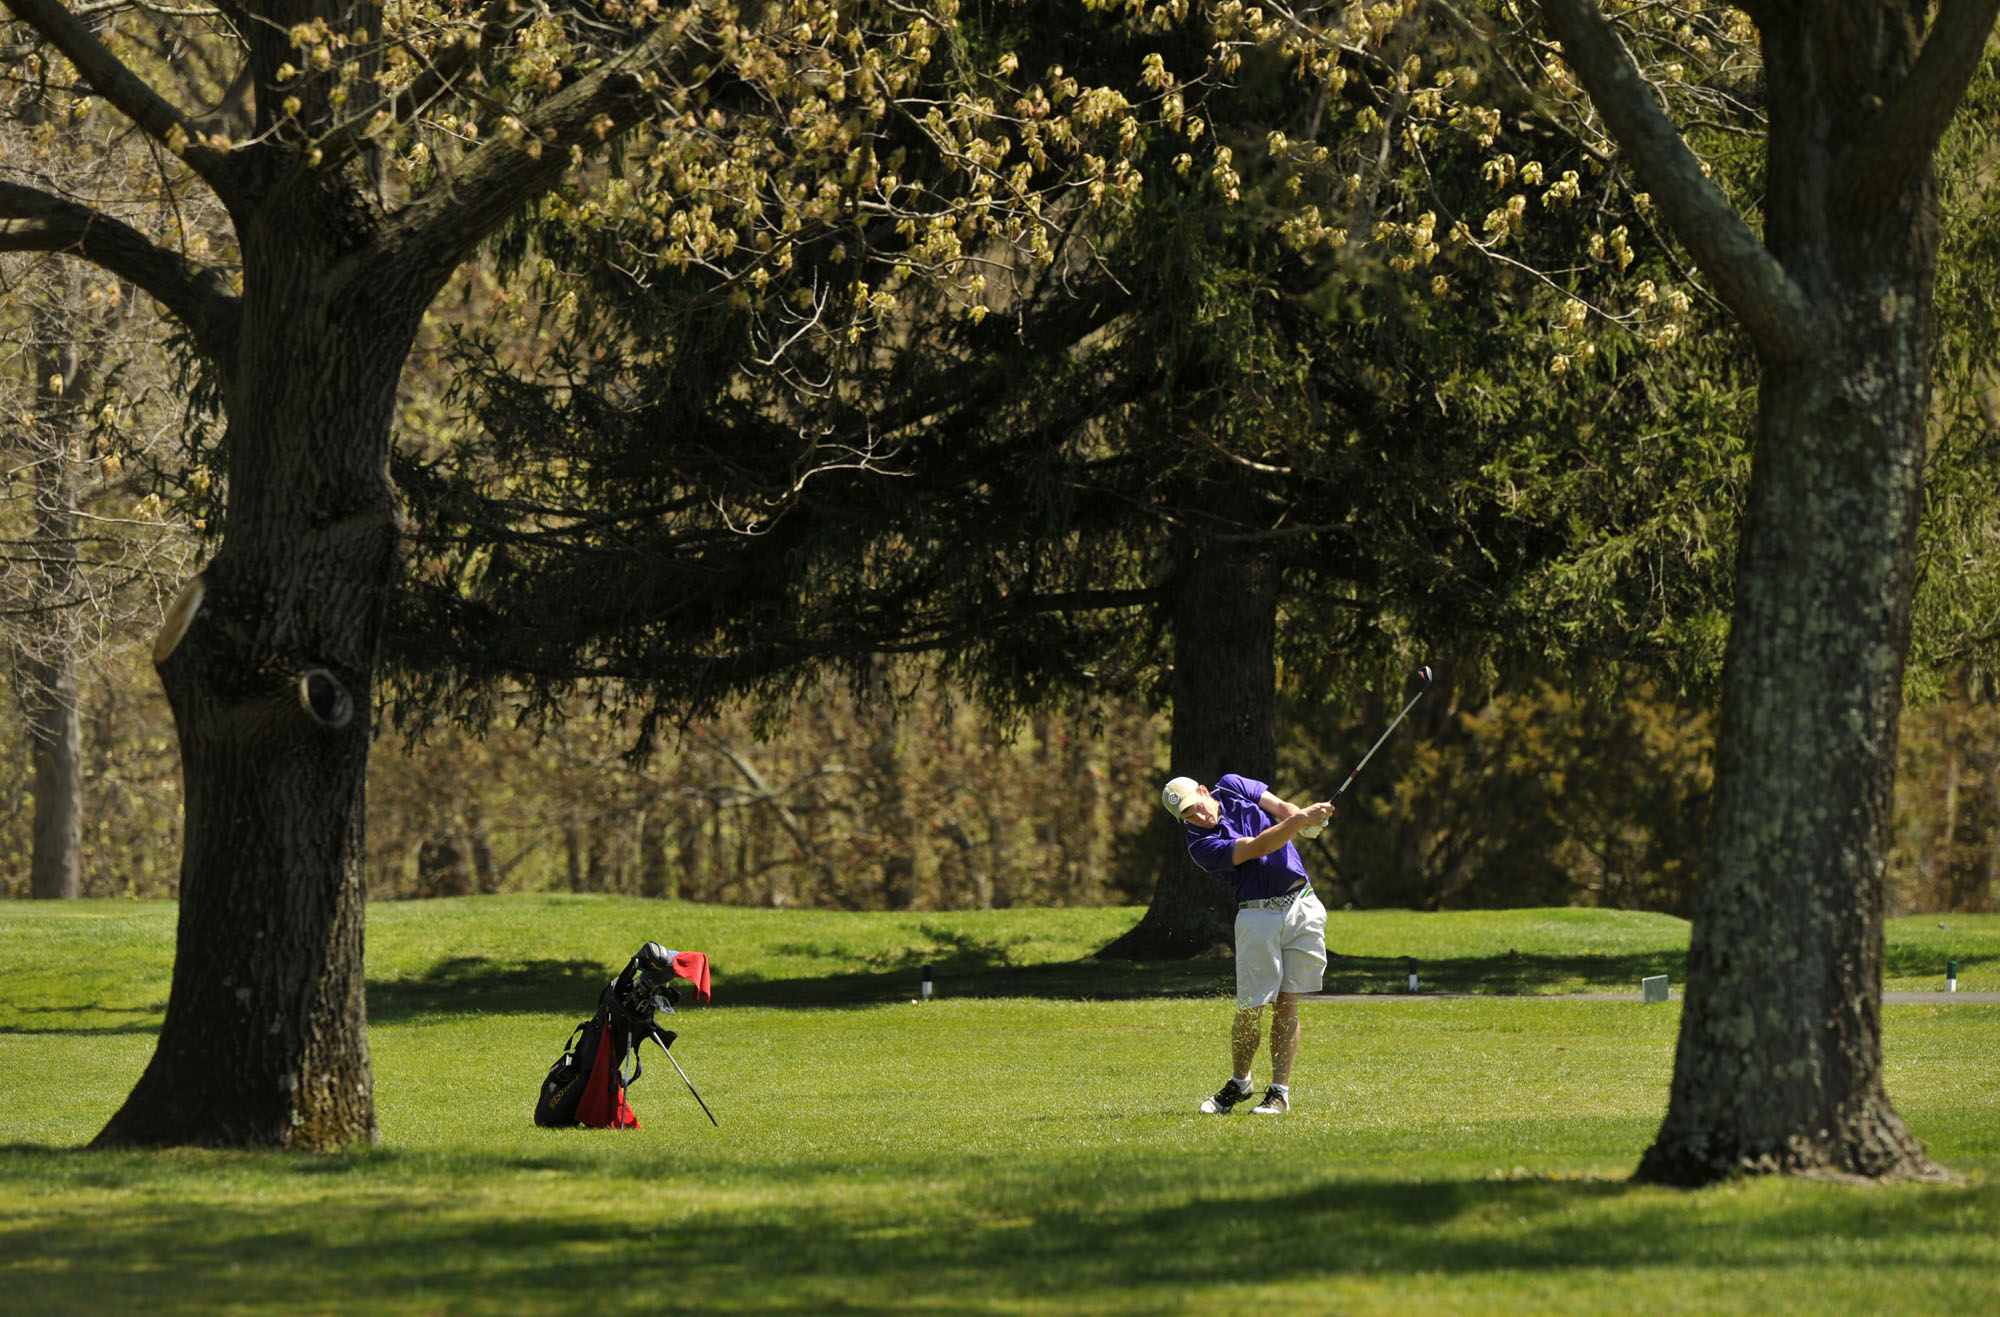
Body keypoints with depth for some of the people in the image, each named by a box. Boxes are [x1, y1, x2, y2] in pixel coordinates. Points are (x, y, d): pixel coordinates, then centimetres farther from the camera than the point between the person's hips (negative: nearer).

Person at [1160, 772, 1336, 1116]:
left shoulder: (1233, 787, 4)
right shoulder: (1202, 845, -13)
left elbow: (1283, 808, 2)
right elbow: (1259, 847, -21)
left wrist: (1303, 815, -20)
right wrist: (1301, 820, -30)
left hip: (1302, 905, 3)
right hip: (1258, 916, -3)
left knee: (1287, 1005, 0)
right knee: (1250, 1009, -4)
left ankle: (1280, 1091, 4)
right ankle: (1239, 1083, 18)